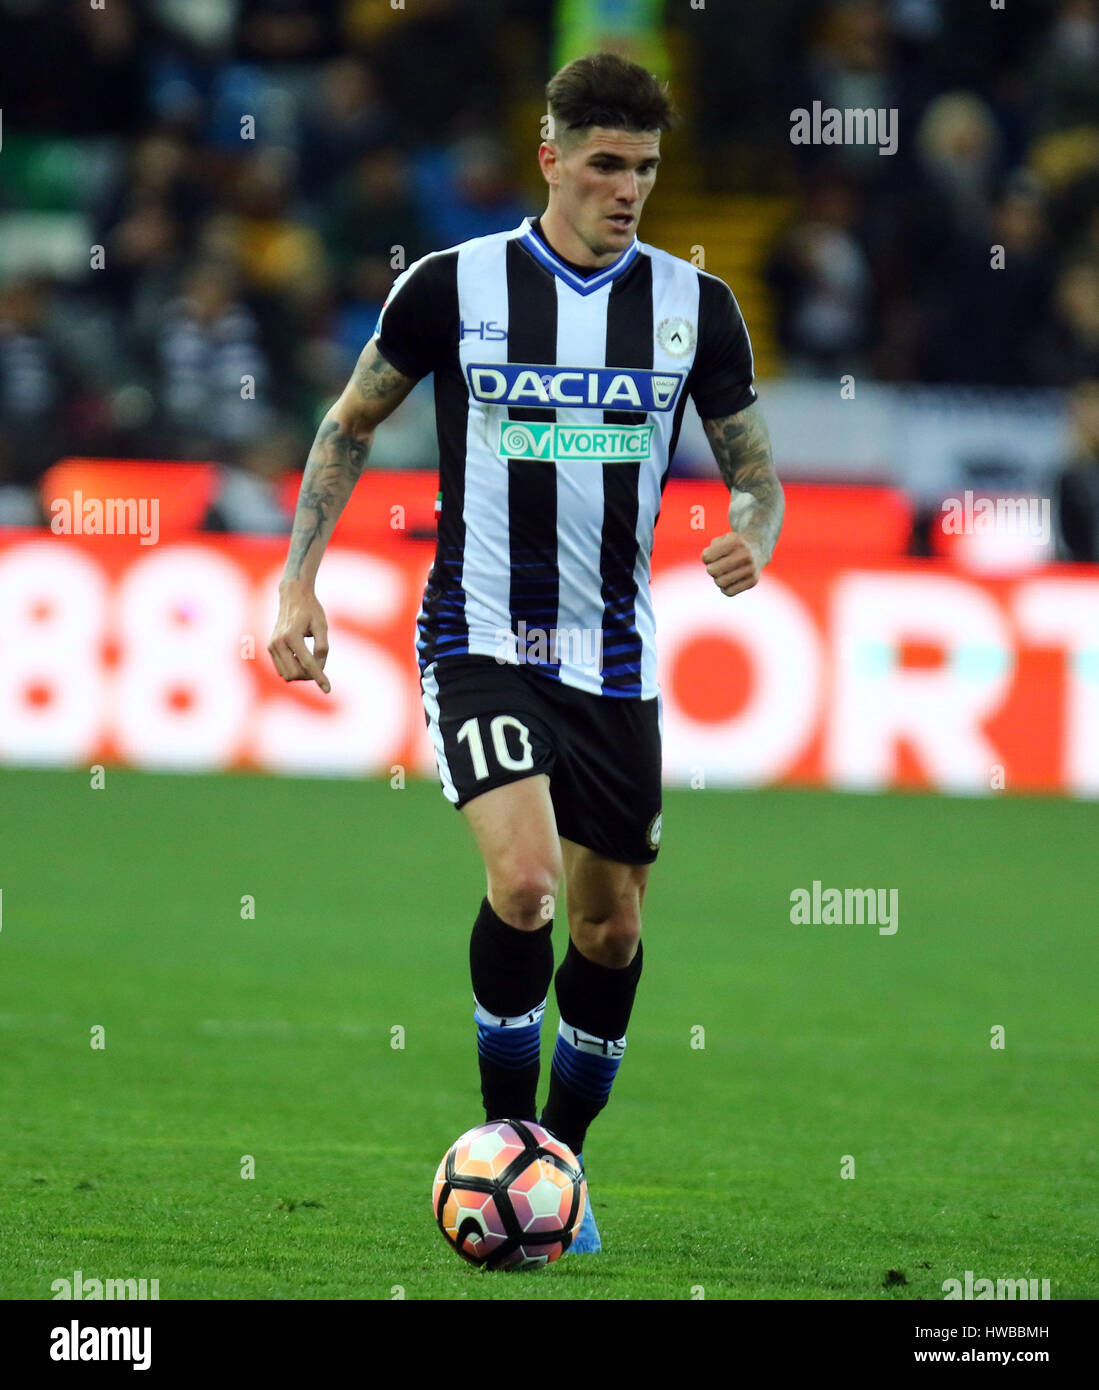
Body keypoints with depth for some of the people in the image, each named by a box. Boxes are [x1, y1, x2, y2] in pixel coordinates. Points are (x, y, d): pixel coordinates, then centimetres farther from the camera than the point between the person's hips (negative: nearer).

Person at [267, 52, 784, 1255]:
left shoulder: (693, 305, 1)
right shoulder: (453, 286, -5)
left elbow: (755, 472, 9)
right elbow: (352, 423, 9)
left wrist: (752, 535, -15)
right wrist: (297, 580, 2)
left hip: (614, 658, 4)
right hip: (480, 642, -4)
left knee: (609, 929, 9)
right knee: (524, 876, -24)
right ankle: (503, 1137, -8)